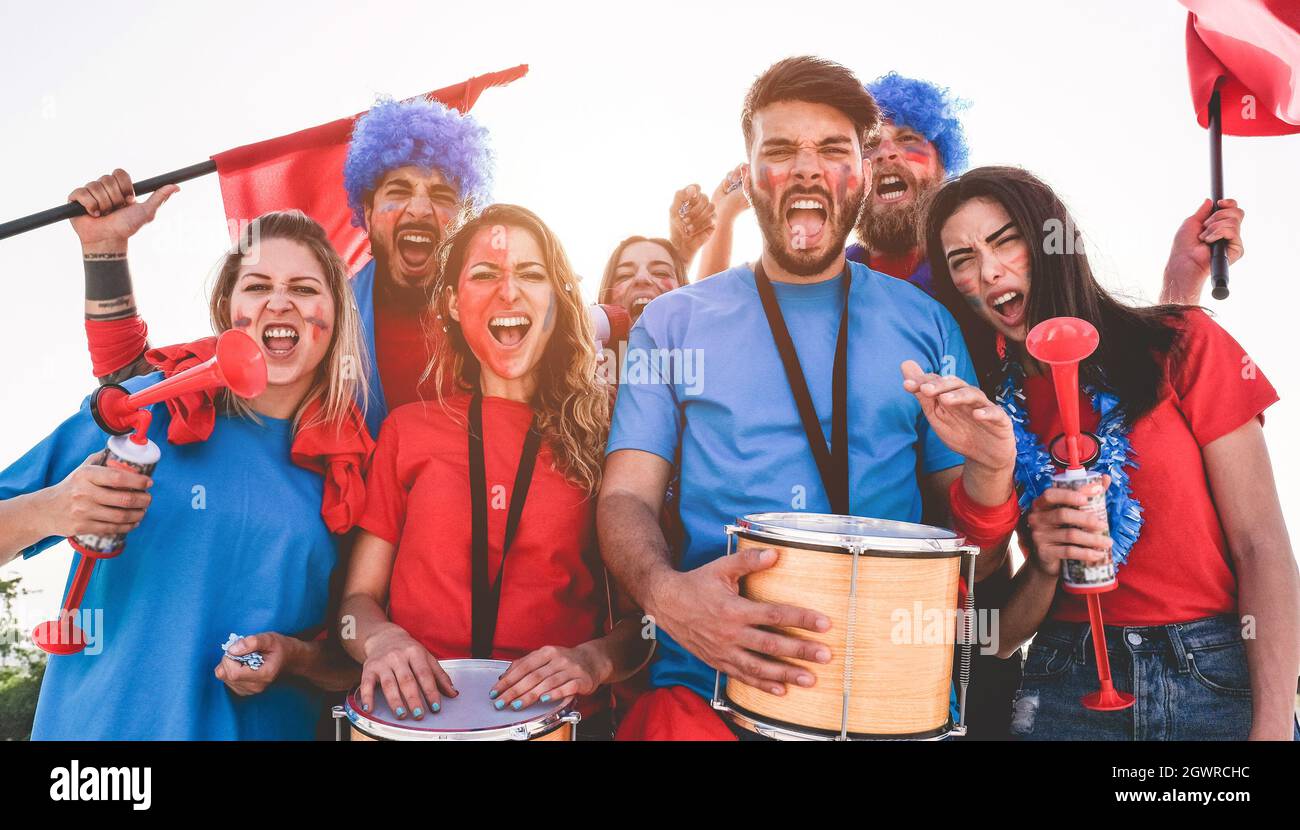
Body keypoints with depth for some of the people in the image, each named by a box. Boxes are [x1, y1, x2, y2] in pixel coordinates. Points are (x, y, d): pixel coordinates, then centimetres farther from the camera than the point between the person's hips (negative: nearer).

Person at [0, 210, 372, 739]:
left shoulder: (351, 464, -5)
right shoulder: (148, 404, -9)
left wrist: (293, 656, -15)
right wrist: (46, 512, -24)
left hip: (265, 727, 1)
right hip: (98, 724, -1)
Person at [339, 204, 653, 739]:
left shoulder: (607, 431, 3)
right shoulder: (408, 429, 7)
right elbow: (358, 597, 9)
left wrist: (595, 659, -15)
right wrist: (380, 638, -11)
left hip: (561, 716, -1)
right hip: (418, 711, 1)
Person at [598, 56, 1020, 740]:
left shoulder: (925, 325, 9)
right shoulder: (675, 322, 6)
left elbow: (972, 555, 11)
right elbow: (626, 496, 2)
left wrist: (989, 473, -12)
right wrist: (665, 591, -19)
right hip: (705, 678, -2)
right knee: (672, 723, -27)